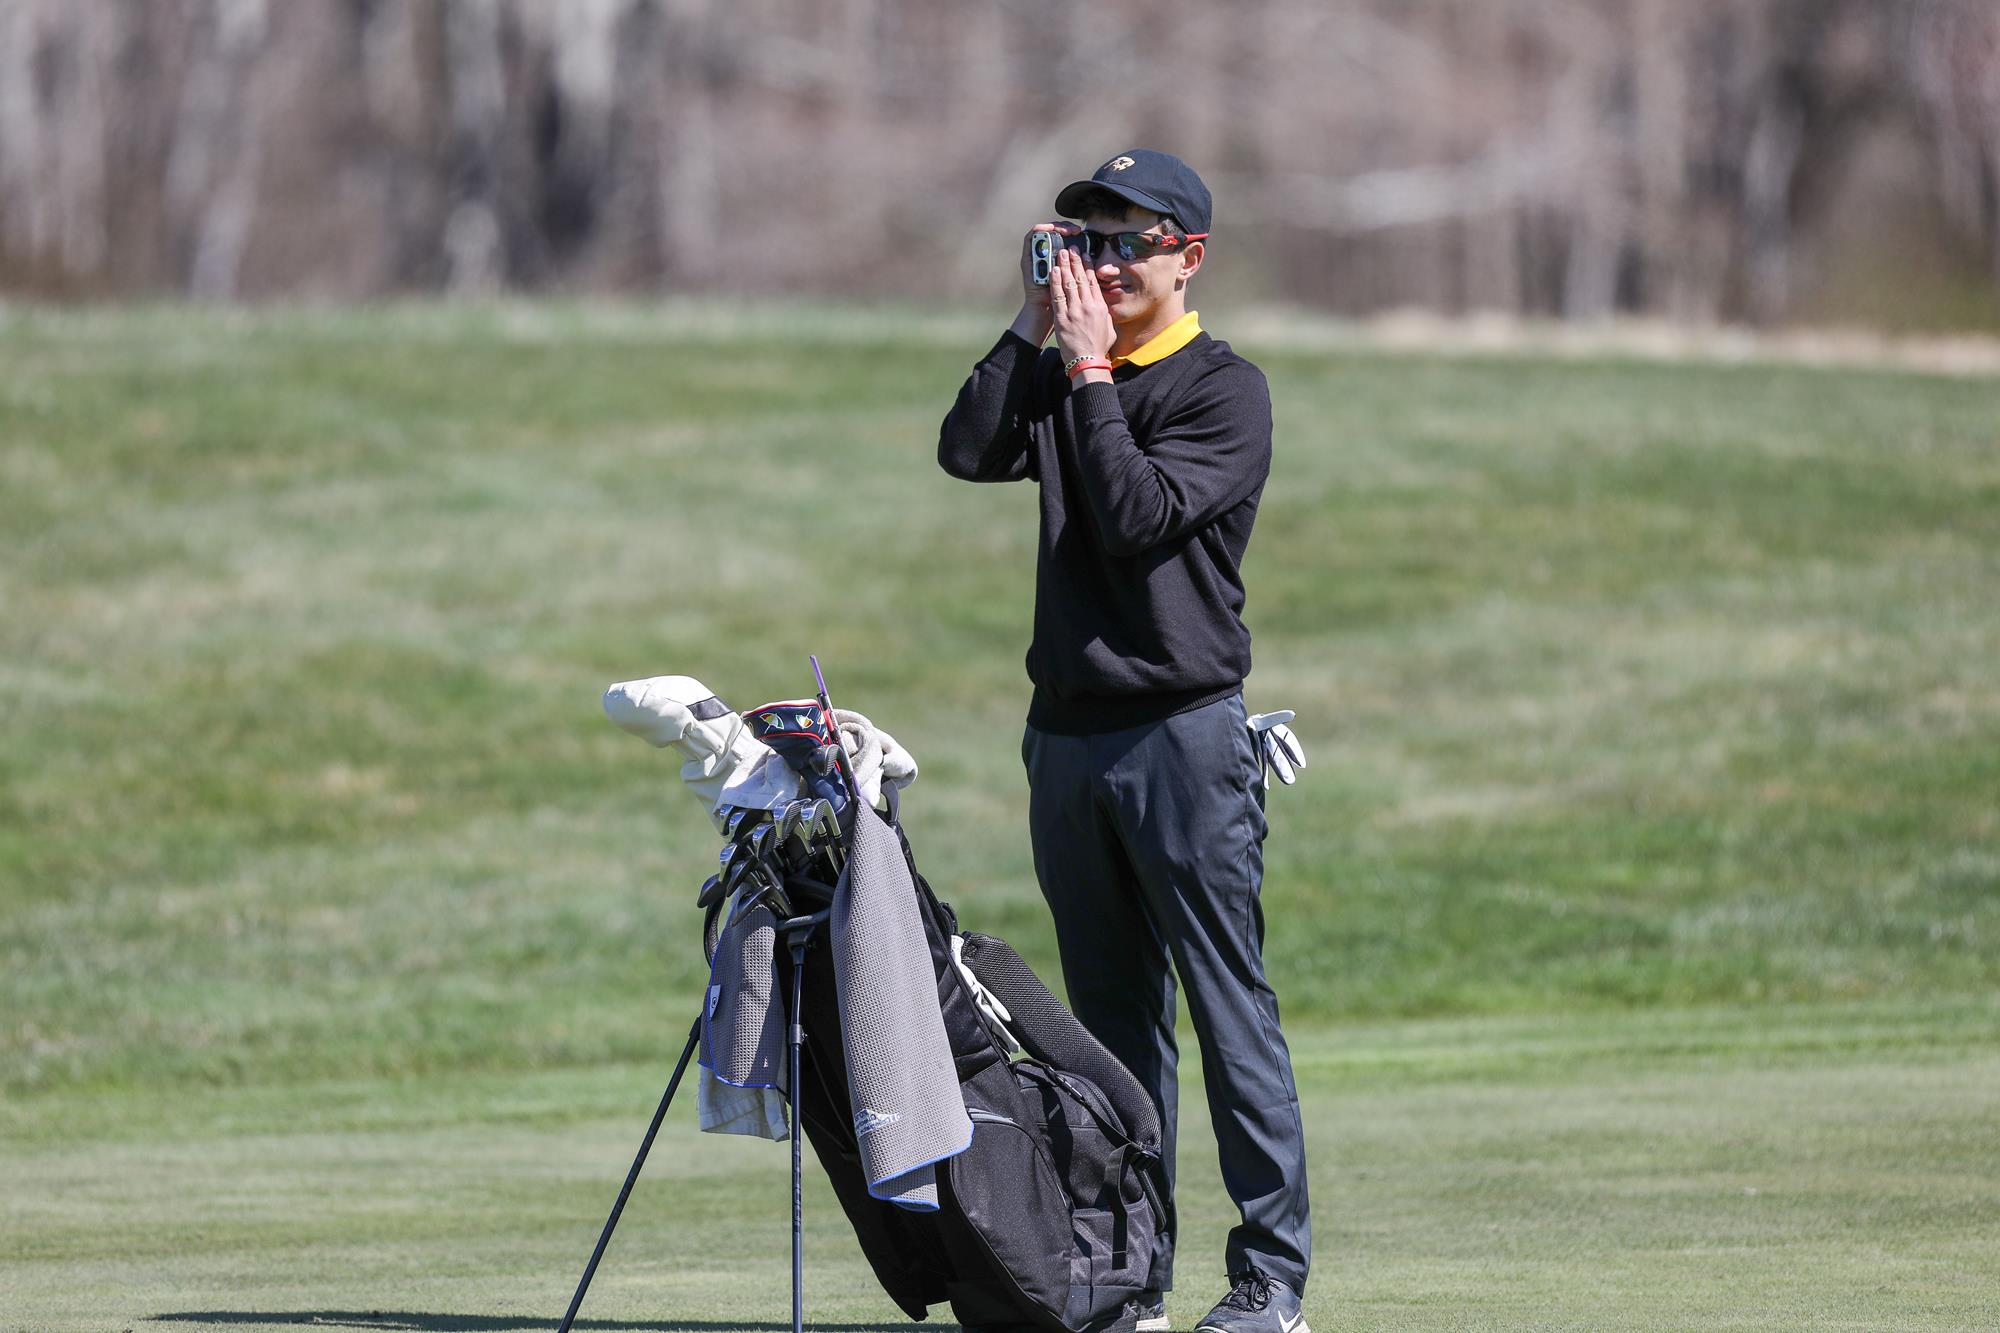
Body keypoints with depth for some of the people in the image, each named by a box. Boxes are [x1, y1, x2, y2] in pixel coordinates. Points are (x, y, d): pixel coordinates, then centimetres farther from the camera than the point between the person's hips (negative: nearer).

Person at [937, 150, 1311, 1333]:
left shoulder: (1227, 390, -4)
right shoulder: (1062, 374, 13)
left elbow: (1139, 514, -17)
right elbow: (968, 453, -3)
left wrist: (1089, 370, -12)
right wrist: (1034, 328, -4)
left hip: (1185, 735, -6)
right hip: (1067, 736, 6)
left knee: (1230, 1006, -7)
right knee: (1112, 1015, 10)